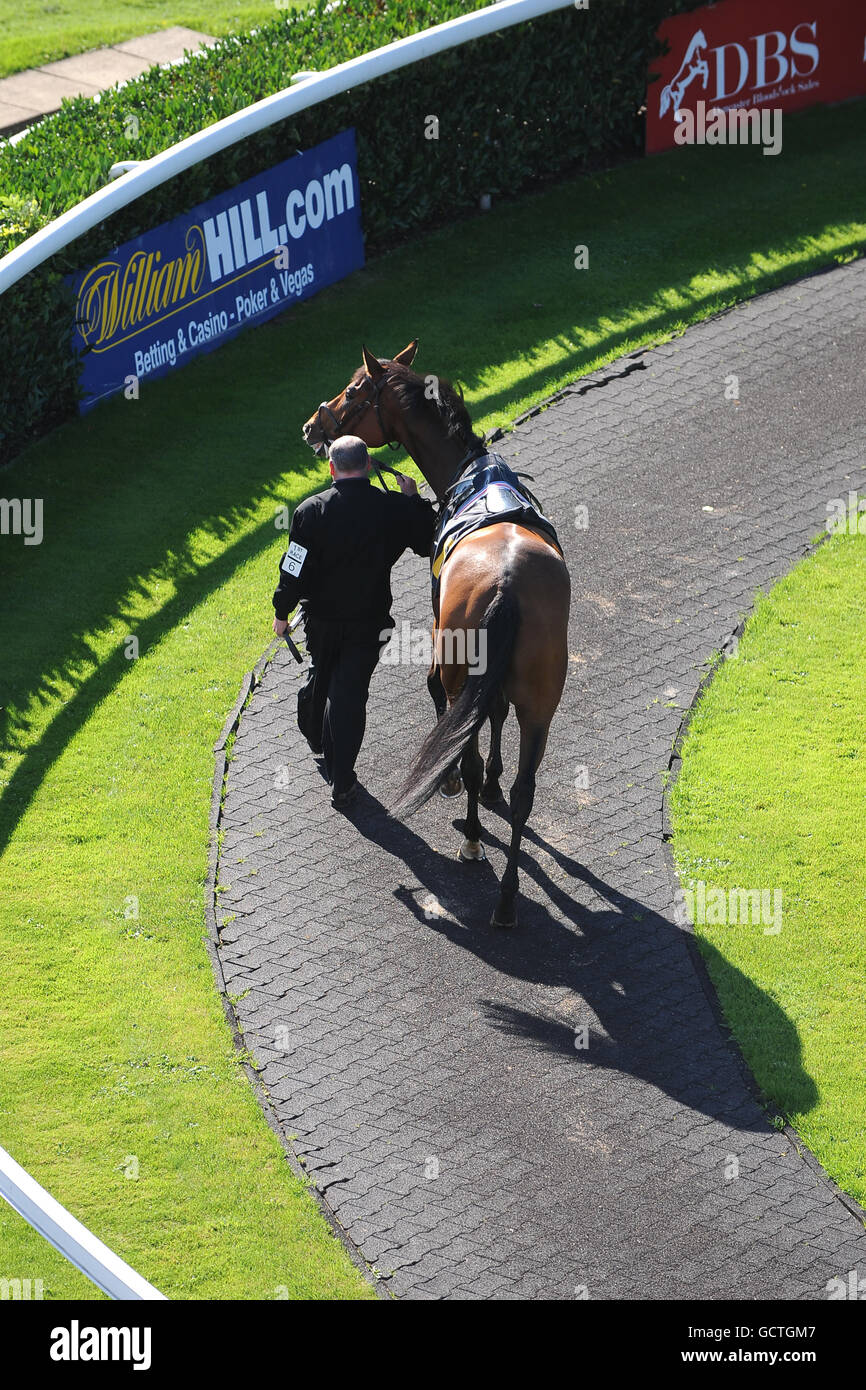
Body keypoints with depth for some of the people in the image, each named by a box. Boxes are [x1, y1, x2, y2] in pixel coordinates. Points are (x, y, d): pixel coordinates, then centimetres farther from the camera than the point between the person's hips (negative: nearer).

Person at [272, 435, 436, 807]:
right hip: (368, 621, -1)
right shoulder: (395, 509, -14)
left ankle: (315, 737, 52)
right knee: (349, 693, 3)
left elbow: (294, 570, -13)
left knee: (321, 675, 26)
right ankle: (341, 783, 2)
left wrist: (282, 611, 1)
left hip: (320, 617, 1)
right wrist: (414, 500, 15)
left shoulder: (311, 511, -16)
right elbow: (428, 543, 3)